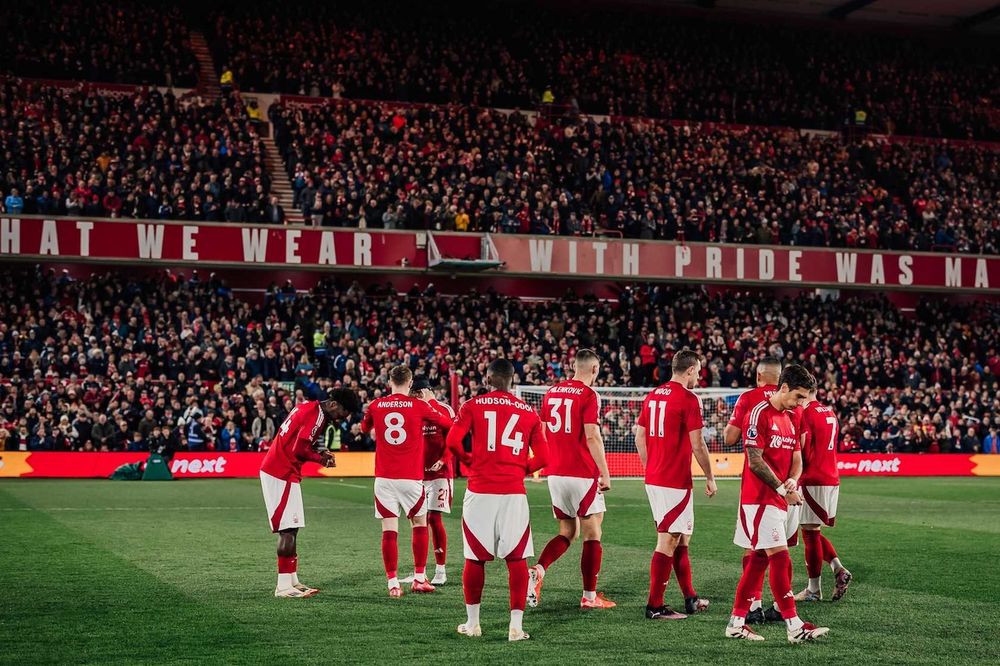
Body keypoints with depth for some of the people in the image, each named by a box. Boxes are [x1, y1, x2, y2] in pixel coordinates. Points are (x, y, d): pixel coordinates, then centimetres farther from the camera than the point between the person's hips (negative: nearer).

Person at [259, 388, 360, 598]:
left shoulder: (307, 407, 15)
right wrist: (321, 459, -4)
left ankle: (292, 580, 18)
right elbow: (299, 449, -19)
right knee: (288, 530, -8)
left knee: (290, 529, 13)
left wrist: (319, 453, 7)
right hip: (283, 474, -10)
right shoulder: (316, 415, -15)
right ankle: (284, 586, -6)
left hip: (272, 468, 10)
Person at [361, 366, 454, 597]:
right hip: (411, 477, -1)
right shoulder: (419, 406, -4)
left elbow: (364, 428, 25)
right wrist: (432, 402, 26)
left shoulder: (375, 406, 3)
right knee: (419, 524, 16)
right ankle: (419, 578, 18)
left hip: (384, 477, 1)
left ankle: (393, 583, -2)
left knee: (389, 530, 2)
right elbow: (448, 423, 11)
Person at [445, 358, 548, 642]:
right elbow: (542, 458, 4)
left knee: (475, 558, 10)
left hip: (480, 492, -1)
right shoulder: (529, 412, 8)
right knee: (516, 560, 5)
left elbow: (452, 441, -10)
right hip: (514, 493, 1)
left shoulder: (473, 406, 3)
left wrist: (470, 461, 8)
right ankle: (516, 625, 1)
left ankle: (472, 622, 18)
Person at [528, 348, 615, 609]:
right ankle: (590, 596, 7)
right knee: (592, 534, 5)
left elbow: (542, 434, 14)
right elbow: (592, 437, -16)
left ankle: (537, 570, -6)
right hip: (583, 475, -6)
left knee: (568, 532, 16)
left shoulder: (551, 392, 11)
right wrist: (605, 474, -11)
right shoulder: (589, 395, -9)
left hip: (555, 473, 6)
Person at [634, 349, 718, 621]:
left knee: (681, 538, 17)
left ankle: (690, 598, 25)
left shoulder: (652, 396, 11)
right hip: (675, 482, -8)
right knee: (668, 542, -3)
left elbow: (640, 438, 14)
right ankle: (655, 606, -1)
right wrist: (710, 478, -2)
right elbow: (697, 445, -13)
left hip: (653, 479, 8)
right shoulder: (688, 399, -12)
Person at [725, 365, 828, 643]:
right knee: (780, 559, -11)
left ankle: (736, 623, 14)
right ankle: (794, 626, -9)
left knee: (759, 559, 9)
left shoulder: (789, 419, 17)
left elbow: (796, 458, 17)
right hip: (759, 499, -9)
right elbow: (755, 461, -17)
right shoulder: (759, 414, -12)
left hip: (776, 500, 9)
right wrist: (782, 489, -15)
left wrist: (792, 480, -4)